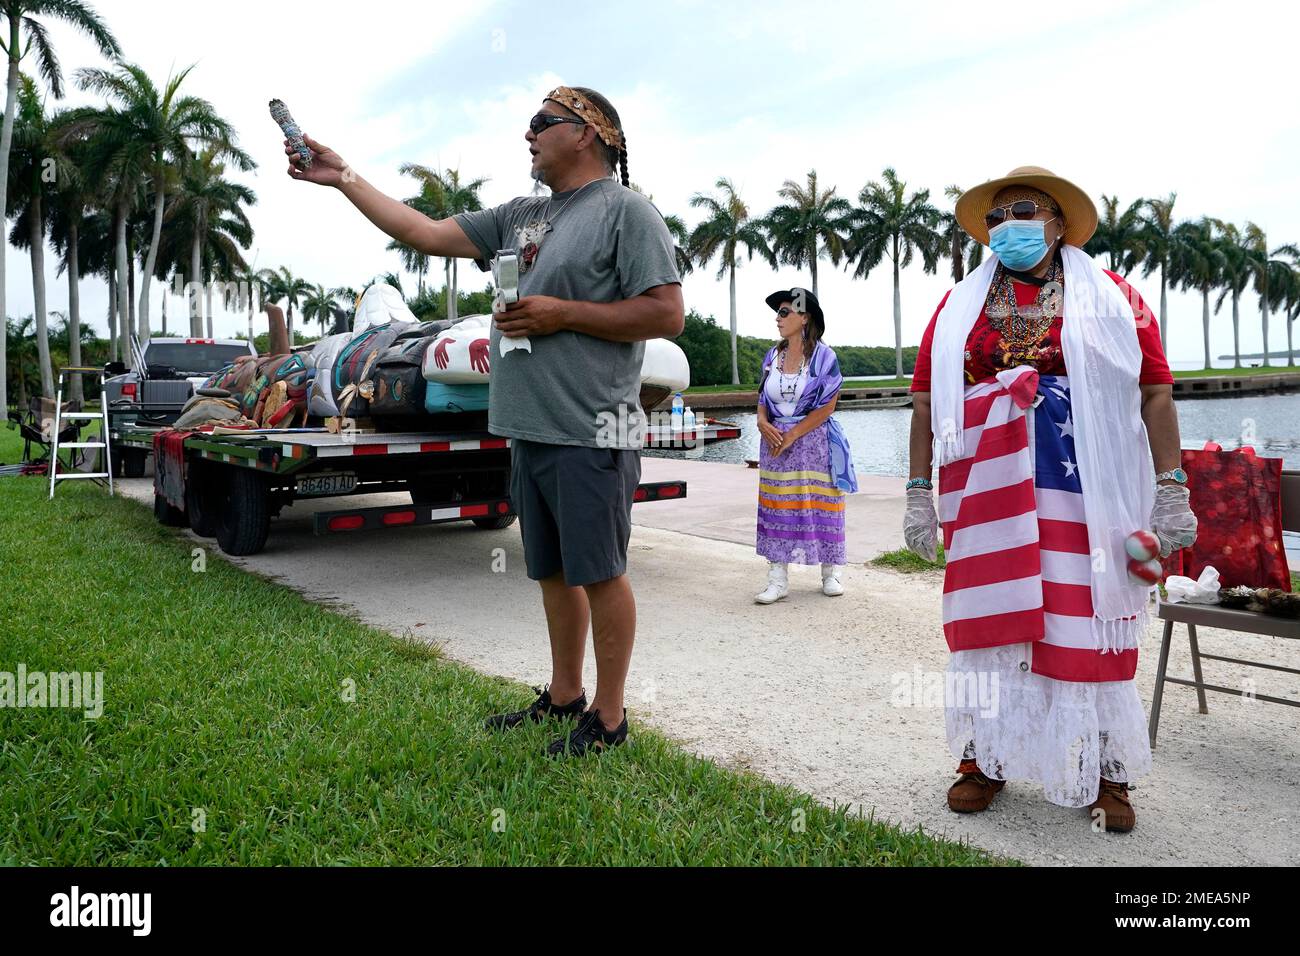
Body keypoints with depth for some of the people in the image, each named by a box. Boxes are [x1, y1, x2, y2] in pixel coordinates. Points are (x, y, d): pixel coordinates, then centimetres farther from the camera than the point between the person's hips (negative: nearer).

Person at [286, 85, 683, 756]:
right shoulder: (520, 217, 19)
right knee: (552, 571, 15)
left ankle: (608, 715, 14)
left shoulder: (626, 211, -4)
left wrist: (561, 313, -13)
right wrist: (343, 179, 17)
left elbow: (666, 314, -12)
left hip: (591, 432, -8)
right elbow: (425, 232, 19)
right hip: (529, 427, 8)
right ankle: (563, 694, 30)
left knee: (598, 572, 0)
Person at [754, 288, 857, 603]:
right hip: (776, 441, 4)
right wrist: (763, 422, -8)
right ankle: (778, 579, 4)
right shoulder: (772, 356, 10)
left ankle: (831, 573, 16)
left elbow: (827, 406, -9)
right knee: (777, 507, 0)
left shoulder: (823, 355, -5)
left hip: (813, 441, -4)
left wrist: (792, 435, -14)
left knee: (820, 504, 1)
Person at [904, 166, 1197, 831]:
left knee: (1085, 624, 3)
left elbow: (1156, 395, 3)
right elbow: (925, 401, 8)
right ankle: (985, 759, 22)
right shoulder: (960, 306, 10)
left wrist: (1171, 493, -4)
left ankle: (1103, 772, 21)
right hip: (989, 494, 1)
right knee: (988, 619, 5)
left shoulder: (1112, 299, 7)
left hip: (1086, 494, -1)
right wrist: (919, 496, 3)